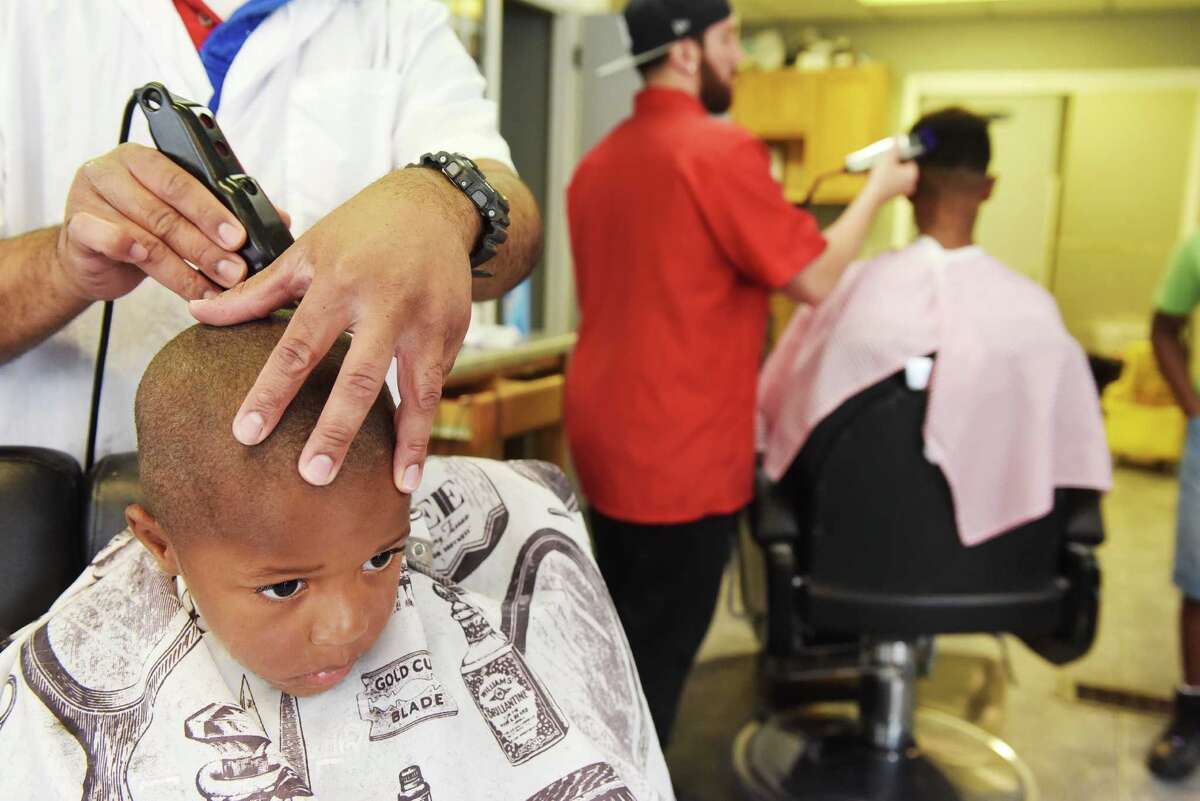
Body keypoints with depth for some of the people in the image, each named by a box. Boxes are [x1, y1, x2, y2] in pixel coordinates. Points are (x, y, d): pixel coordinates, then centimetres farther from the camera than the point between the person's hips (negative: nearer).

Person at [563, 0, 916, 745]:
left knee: (622, 645, 21)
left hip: (605, 438, 9)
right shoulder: (721, 150, -15)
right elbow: (816, 277, -12)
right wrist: (878, 189, 2)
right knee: (657, 659, 6)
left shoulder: (599, 160, 11)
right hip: (681, 455, -8)